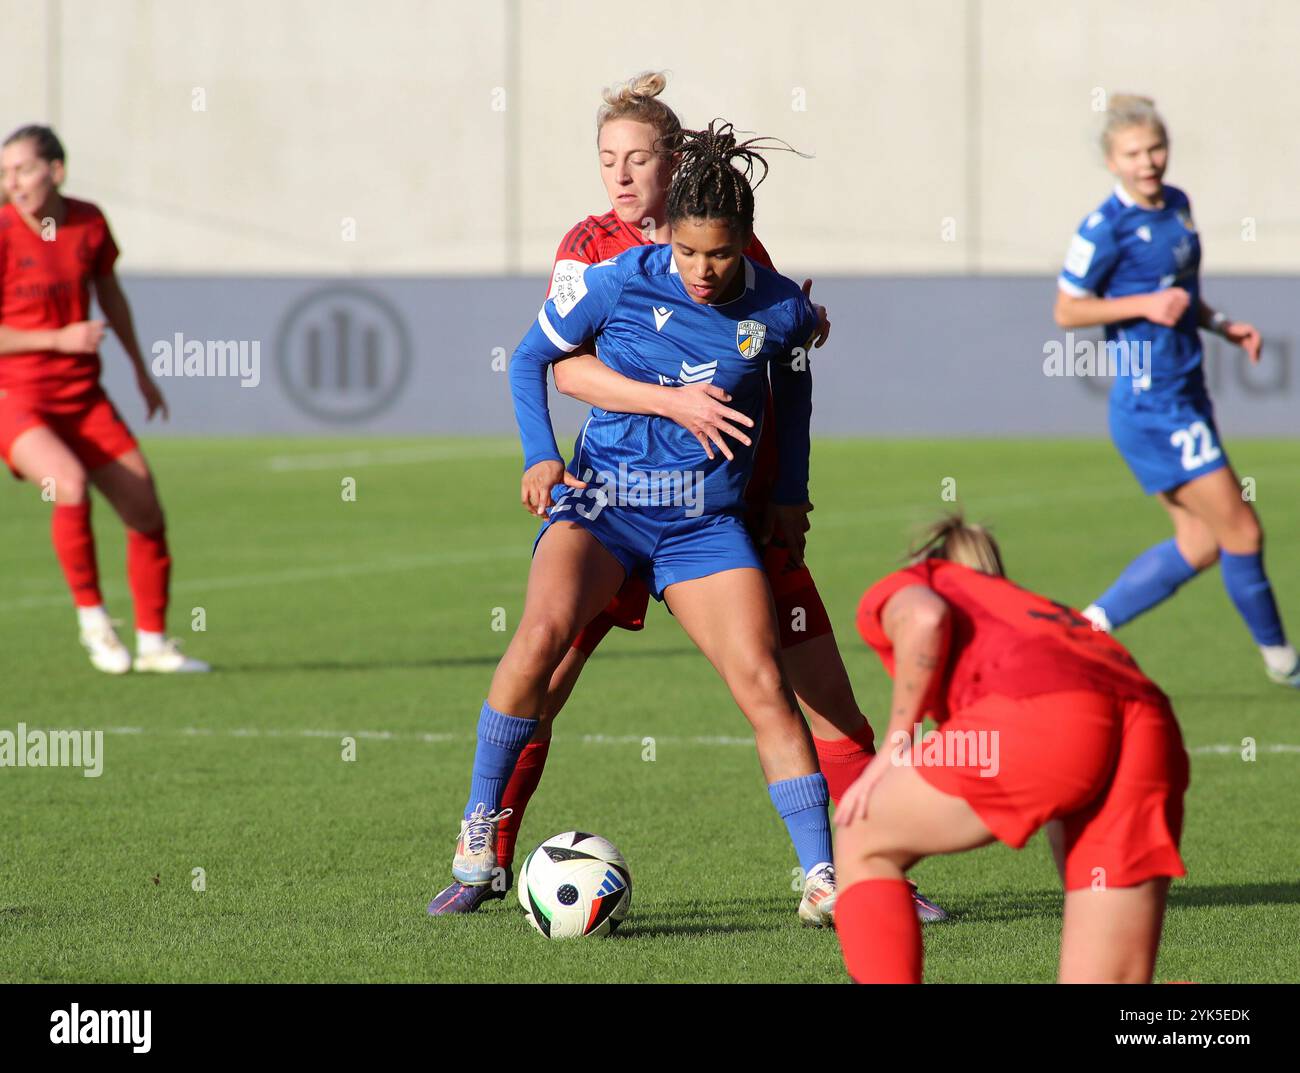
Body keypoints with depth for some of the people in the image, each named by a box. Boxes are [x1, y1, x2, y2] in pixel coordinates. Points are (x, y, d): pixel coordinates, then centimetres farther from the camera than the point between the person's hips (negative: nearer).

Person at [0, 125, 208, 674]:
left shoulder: (89, 222, 0)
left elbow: (110, 293, 19)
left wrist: (141, 370, 26)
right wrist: (60, 339, -21)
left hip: (82, 396, 6)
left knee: (145, 510, 2)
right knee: (71, 486, -31)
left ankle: (152, 643, 18)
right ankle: (92, 618, -12)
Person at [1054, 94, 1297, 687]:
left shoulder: (1177, 205, 9)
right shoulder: (1107, 227, -16)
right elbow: (1067, 309, -10)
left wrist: (1221, 324, 6)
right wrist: (1144, 306, -21)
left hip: (1187, 397, 9)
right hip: (1152, 408, -9)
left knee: (1200, 545, 11)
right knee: (1241, 533, -2)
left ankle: (1087, 626, 17)